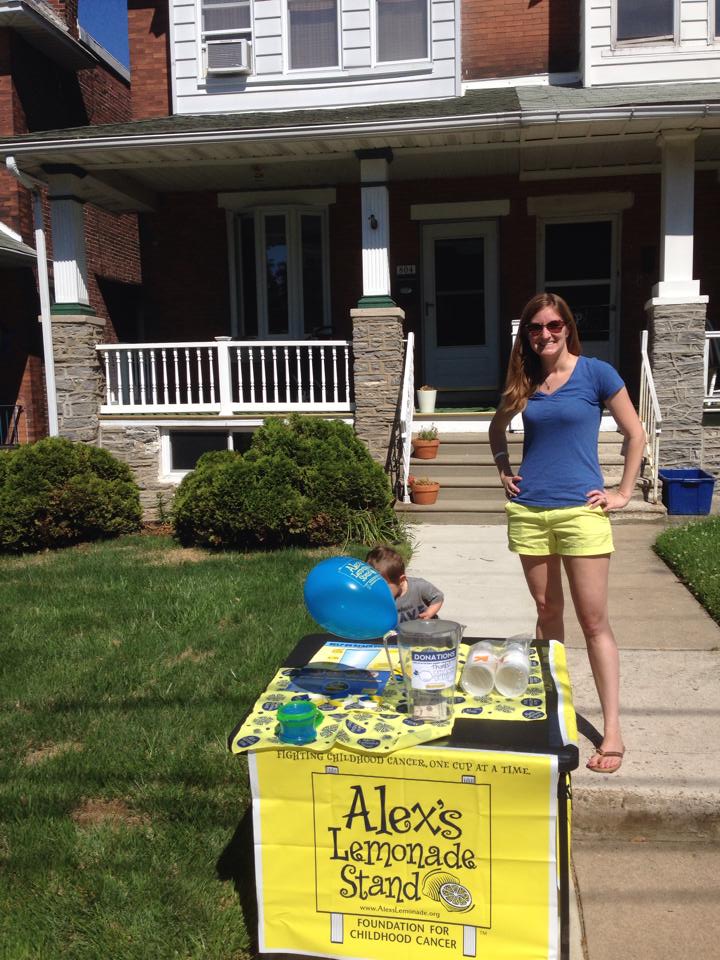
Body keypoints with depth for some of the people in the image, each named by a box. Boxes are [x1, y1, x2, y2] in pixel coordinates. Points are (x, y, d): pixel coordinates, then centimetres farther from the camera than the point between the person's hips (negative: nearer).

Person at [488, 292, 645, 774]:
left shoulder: (596, 373, -3)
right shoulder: (524, 381, 8)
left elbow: (636, 435, 1)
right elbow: (498, 428, 26)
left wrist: (624, 493, -2)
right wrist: (505, 470, 13)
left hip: (580, 509, -4)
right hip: (529, 510, 4)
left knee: (594, 620, -2)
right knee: (547, 612, 14)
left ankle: (613, 731, 5)